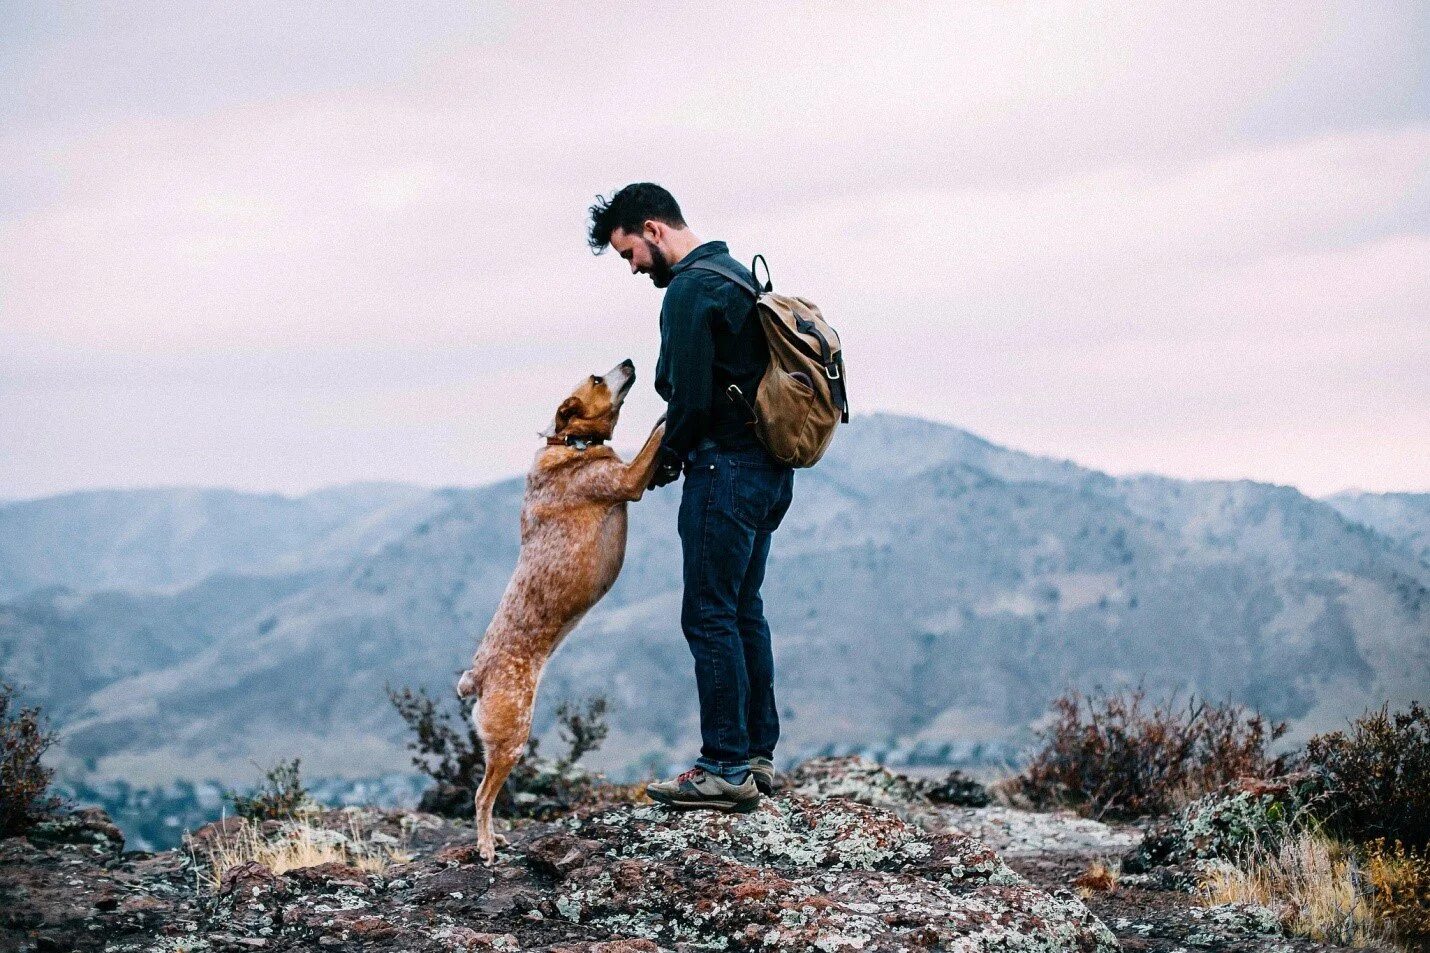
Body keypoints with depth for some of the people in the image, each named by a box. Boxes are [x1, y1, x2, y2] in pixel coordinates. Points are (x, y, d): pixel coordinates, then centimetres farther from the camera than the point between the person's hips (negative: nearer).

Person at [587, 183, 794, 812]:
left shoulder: (689, 290, -14)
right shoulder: (737, 275, 18)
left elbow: (691, 397, -20)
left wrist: (668, 456, -2)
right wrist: (680, 449, 13)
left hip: (726, 469, -10)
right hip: (769, 469, 10)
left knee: (709, 616, -5)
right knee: (743, 611, 15)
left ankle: (727, 768, -4)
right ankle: (757, 755, 19)